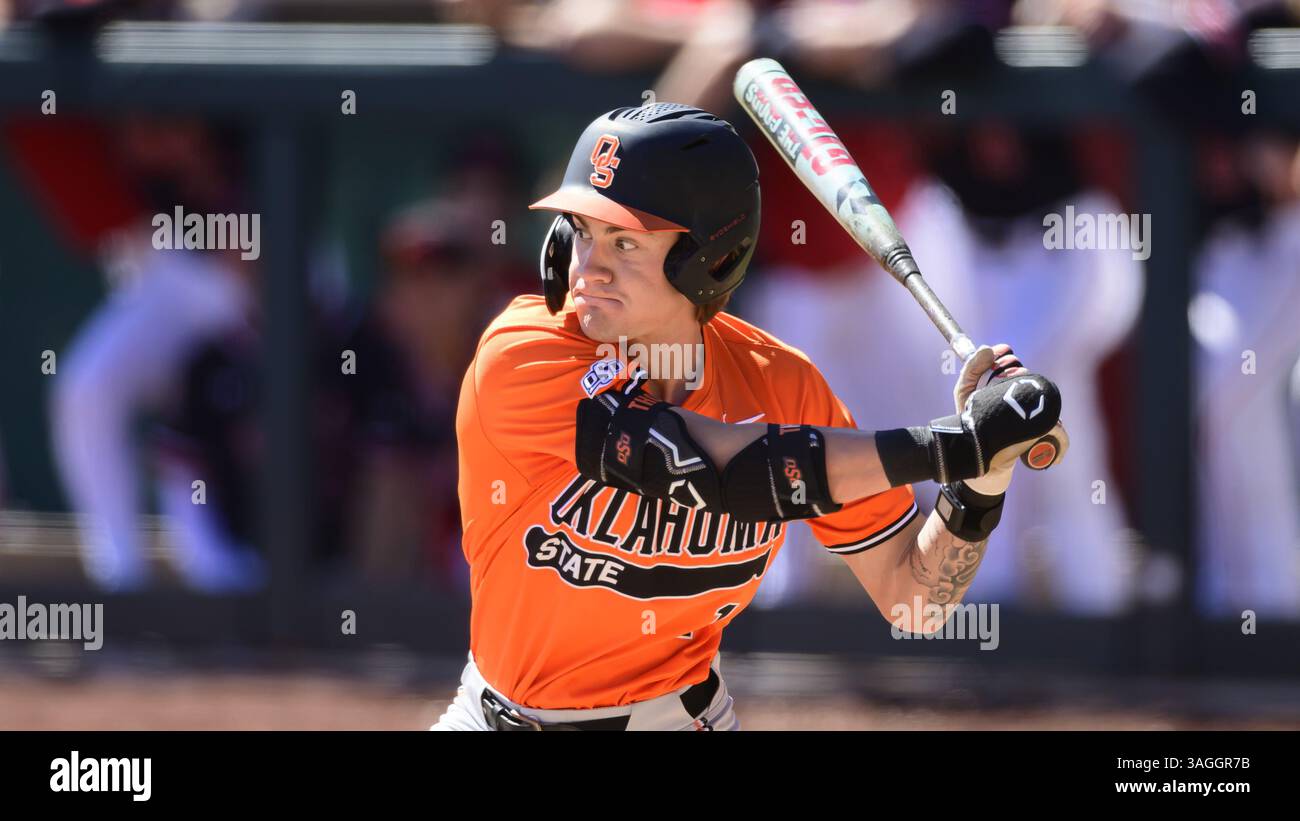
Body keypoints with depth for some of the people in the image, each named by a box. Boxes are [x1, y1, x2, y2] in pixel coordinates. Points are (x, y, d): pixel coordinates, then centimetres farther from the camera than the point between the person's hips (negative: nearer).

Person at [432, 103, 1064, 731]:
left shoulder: (783, 385, -7)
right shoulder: (521, 355, -20)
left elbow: (913, 603, -3)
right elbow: (713, 468, -31)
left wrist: (979, 486, -22)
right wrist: (953, 445, -31)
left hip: (675, 715, 1)